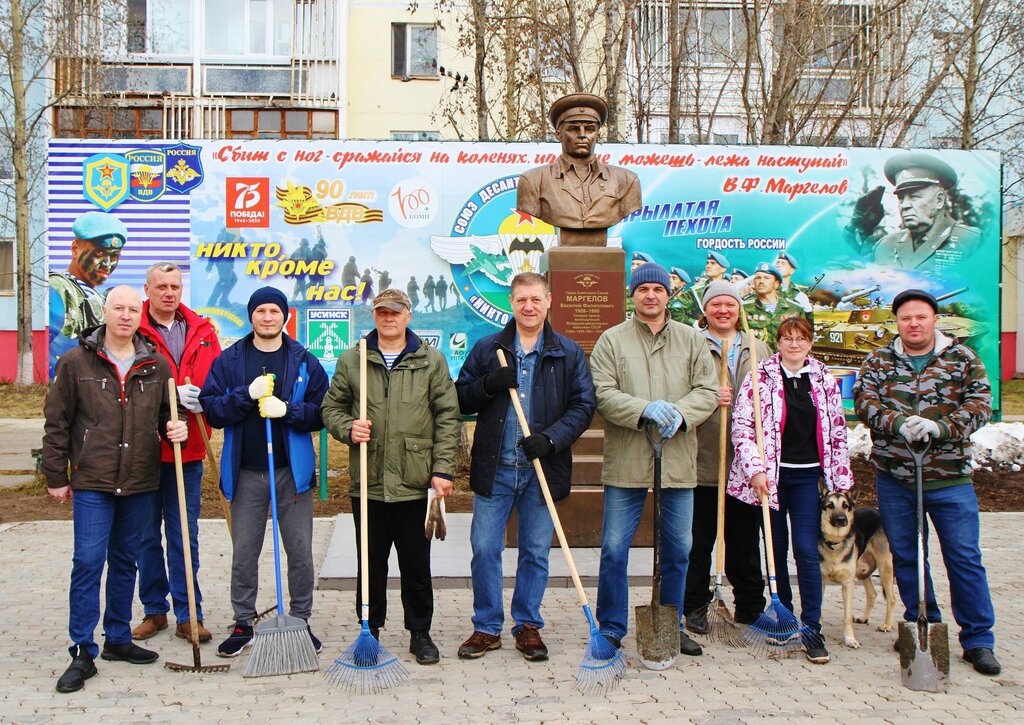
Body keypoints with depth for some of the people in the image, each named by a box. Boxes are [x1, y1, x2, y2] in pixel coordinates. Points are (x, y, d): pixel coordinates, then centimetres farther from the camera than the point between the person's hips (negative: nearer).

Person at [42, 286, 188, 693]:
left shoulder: (156, 365, 5)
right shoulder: (76, 361, -3)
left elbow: (166, 413, 17)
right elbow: (56, 422, 1)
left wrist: (175, 428, -7)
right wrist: (56, 476, 1)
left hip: (140, 482, 3)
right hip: (92, 482, -3)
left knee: (125, 561, 14)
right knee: (87, 563, -5)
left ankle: (118, 639, 28)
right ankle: (83, 654, 4)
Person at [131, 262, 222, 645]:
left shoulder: (201, 331, 8)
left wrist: (203, 398, -11)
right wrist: (173, 395, -21)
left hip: (188, 451, 2)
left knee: (185, 537, 8)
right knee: (147, 535, 10)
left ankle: (188, 615, 16)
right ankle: (154, 610, 24)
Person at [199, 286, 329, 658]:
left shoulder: (304, 362, 2)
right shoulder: (229, 361, 4)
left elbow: (322, 413, -2)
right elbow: (211, 409, -3)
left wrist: (288, 410, -19)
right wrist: (247, 394, -18)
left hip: (292, 471, 0)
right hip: (246, 473, 1)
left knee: (300, 551, 6)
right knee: (243, 553, 9)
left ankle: (301, 620, 21)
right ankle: (243, 624, 23)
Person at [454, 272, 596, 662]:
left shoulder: (569, 353, 4)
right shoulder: (487, 348, 6)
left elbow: (584, 404, 0)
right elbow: (461, 399, 7)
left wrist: (550, 438, -15)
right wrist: (488, 385, -13)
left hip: (543, 469, 0)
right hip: (494, 469, 1)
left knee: (536, 552, 9)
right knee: (484, 549, 3)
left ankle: (528, 626, 24)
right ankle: (486, 628, 18)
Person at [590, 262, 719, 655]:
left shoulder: (692, 339, 9)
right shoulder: (612, 340, 2)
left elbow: (708, 390, 3)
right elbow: (602, 394, -8)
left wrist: (680, 413, -16)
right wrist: (645, 409, -22)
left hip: (678, 462, 3)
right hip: (625, 462, -2)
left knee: (678, 550, 11)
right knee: (614, 549, 1)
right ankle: (611, 629, 16)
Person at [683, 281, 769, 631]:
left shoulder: (758, 349, 12)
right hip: (703, 460, -3)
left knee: (746, 539, 13)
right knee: (699, 540, 6)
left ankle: (750, 606, 26)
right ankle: (695, 606, 20)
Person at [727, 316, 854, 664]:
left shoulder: (824, 380, 7)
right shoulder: (760, 377, -2)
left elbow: (838, 432, 10)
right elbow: (741, 426, -7)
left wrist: (842, 481, 8)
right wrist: (756, 469, -15)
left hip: (809, 476, 1)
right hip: (770, 475, -1)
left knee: (806, 550, -5)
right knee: (777, 549, 8)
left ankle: (811, 629, 3)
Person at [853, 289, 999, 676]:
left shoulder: (962, 358, 3)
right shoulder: (878, 360, 6)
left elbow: (980, 402, -6)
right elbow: (864, 400, -6)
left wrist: (940, 427, -22)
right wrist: (900, 423, -24)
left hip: (950, 478, -1)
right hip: (893, 477, 2)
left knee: (965, 558, 1)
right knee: (906, 557, 10)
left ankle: (978, 640, 11)